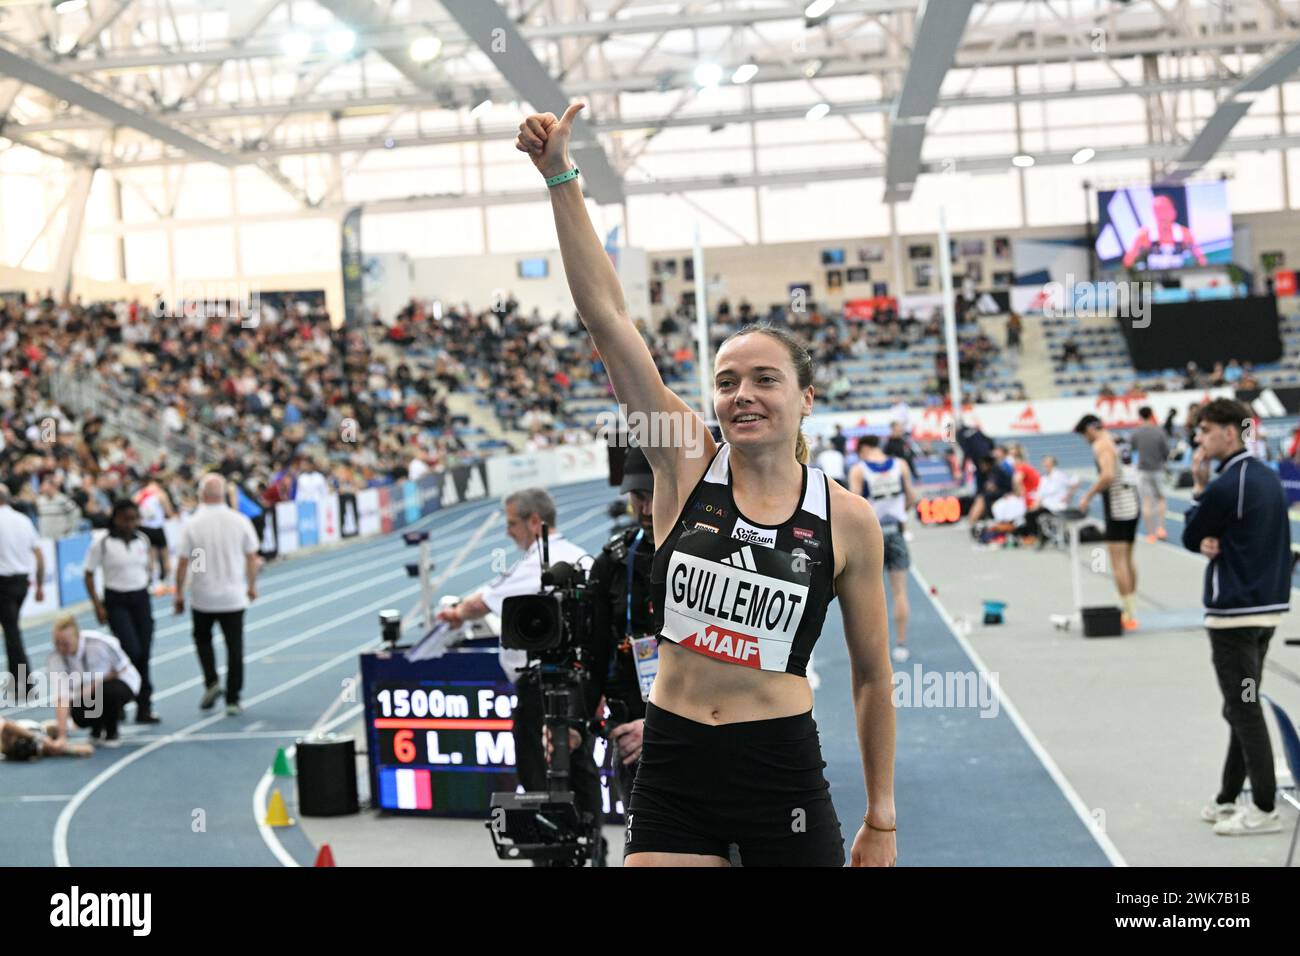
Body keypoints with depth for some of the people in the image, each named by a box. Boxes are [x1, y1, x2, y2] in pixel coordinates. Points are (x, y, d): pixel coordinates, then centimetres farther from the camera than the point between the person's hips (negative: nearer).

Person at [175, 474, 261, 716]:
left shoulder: (191, 525, -10)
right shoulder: (240, 521, -6)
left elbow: (183, 562, -8)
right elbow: (252, 557, 0)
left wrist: (179, 593, 3)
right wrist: (252, 586, 14)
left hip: (203, 597, 0)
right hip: (233, 596, 1)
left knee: (202, 639, 22)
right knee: (234, 646, 7)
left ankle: (211, 682, 3)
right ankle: (233, 699, 6)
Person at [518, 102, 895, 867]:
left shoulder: (848, 520, -3)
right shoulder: (686, 463, -1)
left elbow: (873, 676, 5)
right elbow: (607, 315, -7)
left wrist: (881, 820, 7)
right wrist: (561, 179, -13)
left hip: (783, 771, -1)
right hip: (673, 766, 1)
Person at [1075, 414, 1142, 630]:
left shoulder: (1101, 444, -10)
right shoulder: (1113, 442, 19)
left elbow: (1108, 475, -23)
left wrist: (1089, 495, -14)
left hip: (1118, 507, -10)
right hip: (1131, 502, 10)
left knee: (1118, 562, -8)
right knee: (1127, 559, 16)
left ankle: (1129, 615, -9)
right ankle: (1131, 610, 20)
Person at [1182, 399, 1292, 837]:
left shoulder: (1225, 486, -18)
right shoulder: (1267, 477, 10)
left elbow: (1190, 537, -5)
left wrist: (1198, 488, 3)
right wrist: (1211, 543, -5)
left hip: (1234, 612, -9)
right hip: (1267, 605, 9)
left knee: (1244, 711, -4)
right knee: (1242, 709, 15)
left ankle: (1264, 809, -1)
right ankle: (1229, 799, 22)